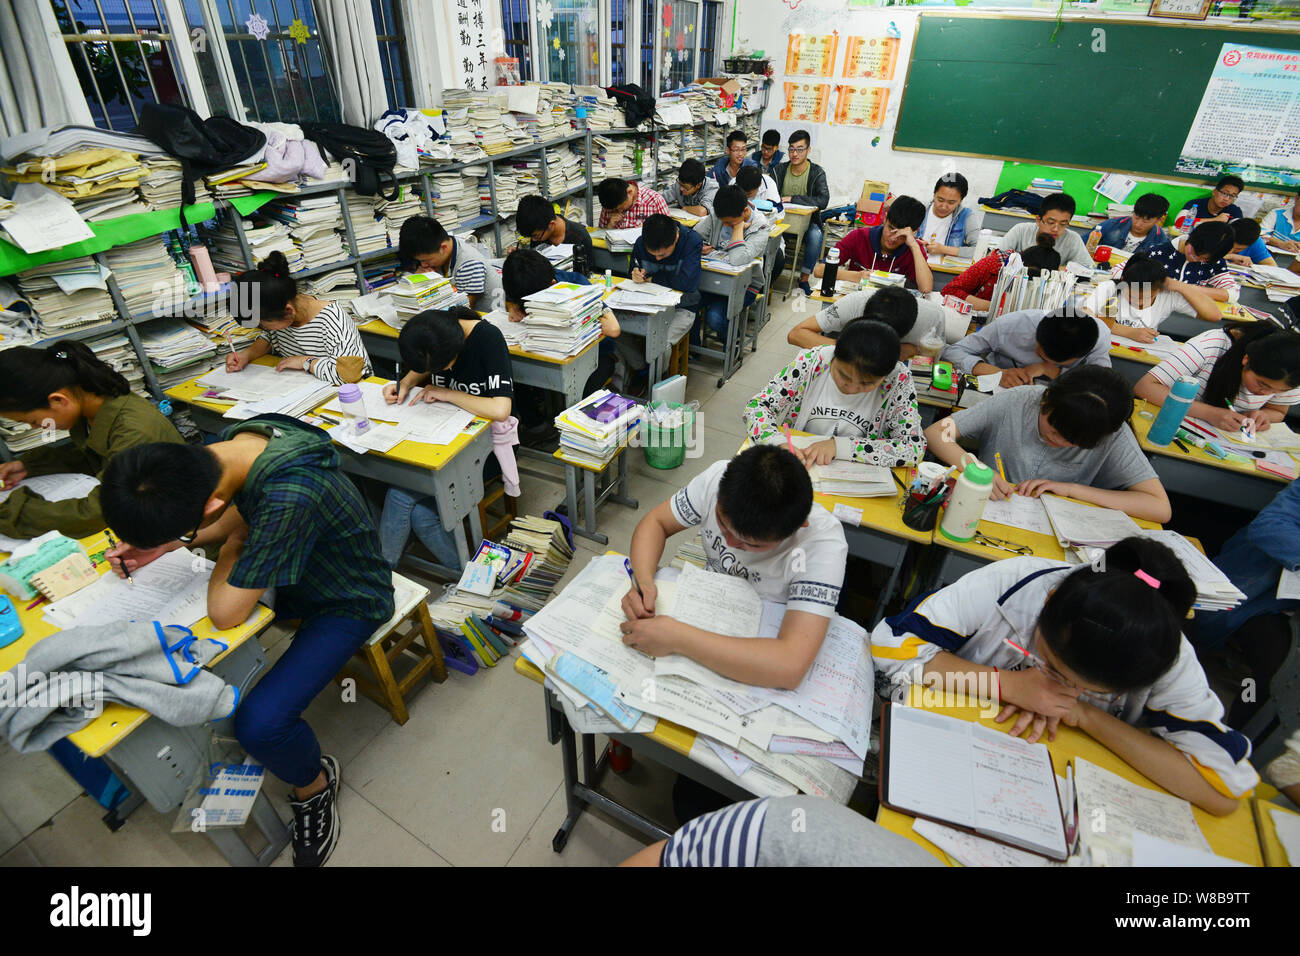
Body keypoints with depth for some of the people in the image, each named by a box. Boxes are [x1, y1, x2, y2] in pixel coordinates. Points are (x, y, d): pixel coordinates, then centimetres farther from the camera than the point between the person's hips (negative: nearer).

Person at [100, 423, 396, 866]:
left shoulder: (290, 501, -41)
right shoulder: (231, 442, -14)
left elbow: (226, 613, -29)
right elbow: (240, 516, 8)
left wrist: (231, 547, -12)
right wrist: (165, 545, -4)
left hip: (346, 603, -8)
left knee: (259, 724, -22)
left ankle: (314, 784, 12)